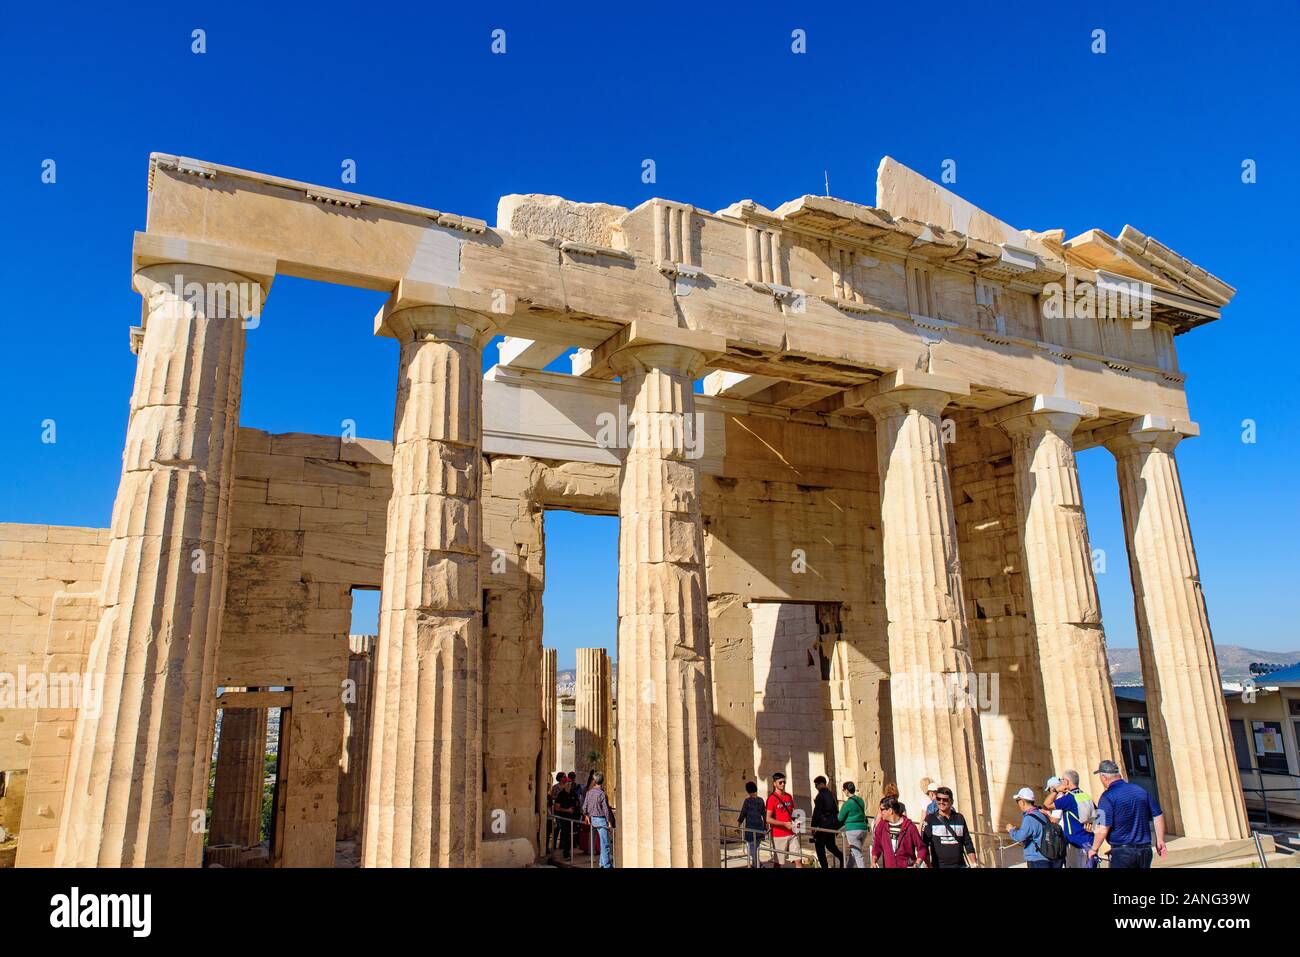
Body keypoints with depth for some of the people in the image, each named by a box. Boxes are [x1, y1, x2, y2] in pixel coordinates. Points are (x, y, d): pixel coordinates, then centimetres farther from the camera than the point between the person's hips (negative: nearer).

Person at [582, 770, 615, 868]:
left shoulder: (589, 792, 2)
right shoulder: (602, 794, -18)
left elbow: (584, 807, 8)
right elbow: (606, 809, -16)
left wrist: (587, 816, 24)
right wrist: (609, 822, -9)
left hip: (592, 819, 7)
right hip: (601, 820, -7)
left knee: (603, 842, 19)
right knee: (605, 843, -1)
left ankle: (603, 862, 24)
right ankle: (606, 865, 2)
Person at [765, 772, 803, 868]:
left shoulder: (789, 797, 11)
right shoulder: (772, 798, -9)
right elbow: (768, 819, -14)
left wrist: (796, 822, 3)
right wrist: (785, 824, -18)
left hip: (792, 834, 5)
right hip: (778, 836, -5)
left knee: (798, 860, 0)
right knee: (778, 863, 3)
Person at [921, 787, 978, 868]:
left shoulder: (959, 818, 9)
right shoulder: (930, 819, 0)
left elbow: (968, 843, 13)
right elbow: (924, 845, -3)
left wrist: (974, 864, 8)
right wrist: (928, 865, -11)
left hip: (960, 865, 3)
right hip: (939, 865, -3)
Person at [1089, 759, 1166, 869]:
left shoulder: (1108, 797, -13)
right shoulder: (1140, 790, 6)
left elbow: (1103, 828, -17)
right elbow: (1158, 815, 11)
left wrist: (1094, 849, -4)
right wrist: (1160, 840, 21)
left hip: (1122, 851, -6)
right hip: (1145, 850, 6)